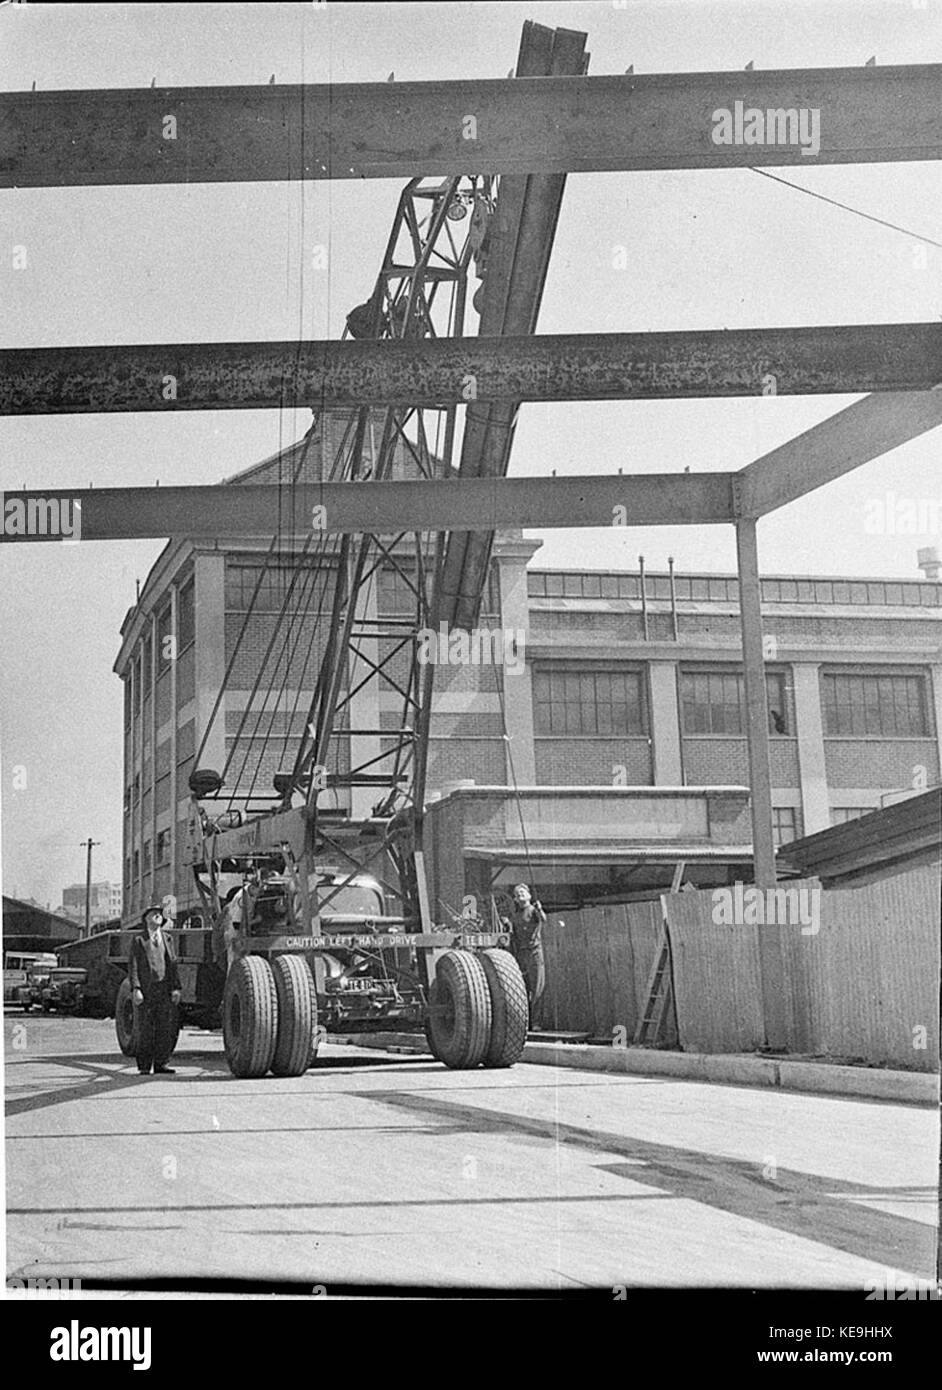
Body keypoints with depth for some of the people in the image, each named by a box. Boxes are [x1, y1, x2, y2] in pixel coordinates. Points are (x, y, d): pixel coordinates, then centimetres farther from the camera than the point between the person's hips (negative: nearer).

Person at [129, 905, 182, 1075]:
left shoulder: (166, 939, 16)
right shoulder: (138, 941, 5)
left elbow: (172, 964, 13)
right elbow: (134, 967, -1)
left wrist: (176, 987, 4)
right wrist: (135, 989, -12)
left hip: (164, 989, 4)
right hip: (146, 990, -3)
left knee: (165, 1028, 2)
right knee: (145, 1029, -2)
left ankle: (161, 1063, 8)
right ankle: (144, 1066, 3)